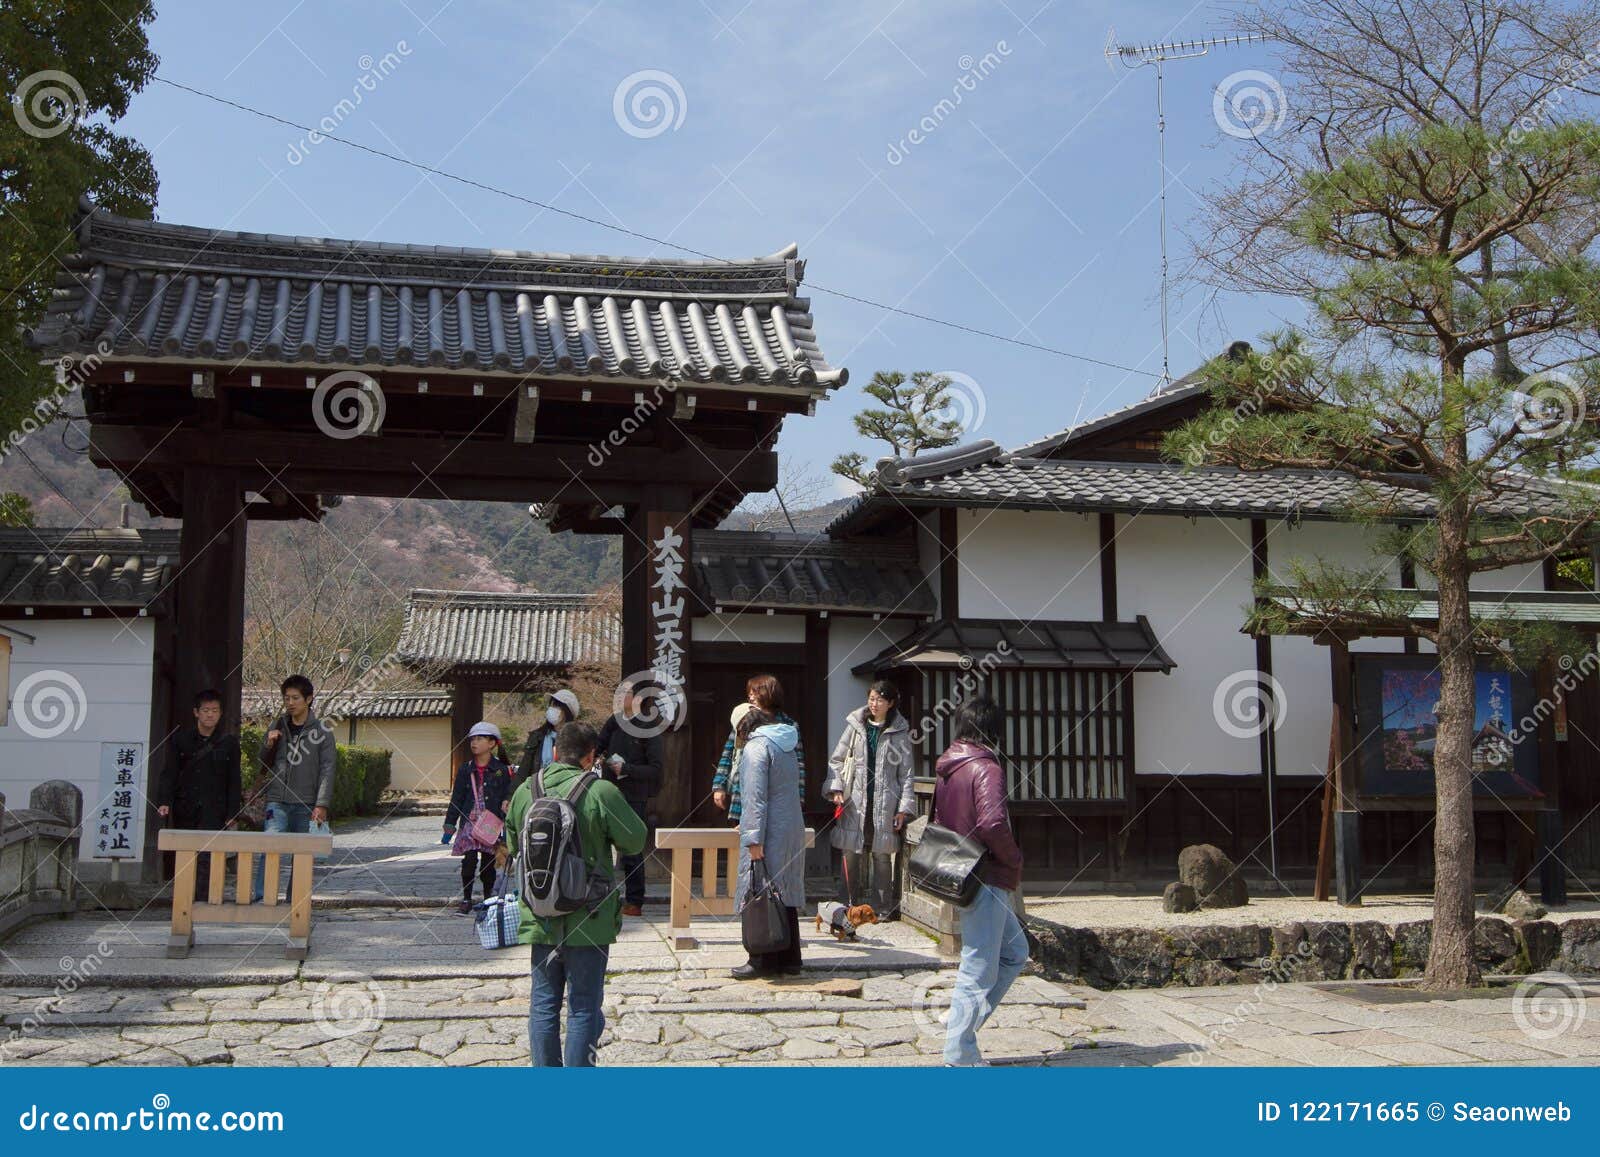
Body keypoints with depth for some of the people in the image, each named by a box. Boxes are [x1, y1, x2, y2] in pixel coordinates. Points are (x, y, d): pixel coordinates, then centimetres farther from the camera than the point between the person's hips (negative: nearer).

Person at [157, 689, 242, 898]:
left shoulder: (229, 742, 4)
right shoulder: (181, 739, 8)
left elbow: (234, 781, 6)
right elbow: (170, 774, 6)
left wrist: (232, 814, 1)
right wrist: (164, 801, -8)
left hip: (214, 812, -2)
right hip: (185, 812, 2)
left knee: (205, 860, -14)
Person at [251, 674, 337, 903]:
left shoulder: (322, 732, 2)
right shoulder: (277, 726, 11)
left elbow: (327, 771, -4)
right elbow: (262, 765, 18)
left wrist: (322, 805, -14)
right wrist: (269, 745, -3)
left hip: (306, 805, -1)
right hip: (277, 801, 1)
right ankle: (259, 896, -20)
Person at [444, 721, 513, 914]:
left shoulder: (501, 770, 0)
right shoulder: (465, 770, 7)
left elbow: (507, 799, 2)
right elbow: (456, 799, 11)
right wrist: (449, 825, 8)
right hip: (469, 823, 1)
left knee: (488, 864, 4)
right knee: (469, 861, -10)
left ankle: (488, 899, 21)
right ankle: (466, 899, 4)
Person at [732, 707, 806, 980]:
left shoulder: (756, 746, -8)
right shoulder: (788, 746, 16)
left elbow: (756, 797, -16)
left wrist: (754, 839, -19)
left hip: (770, 833, -8)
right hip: (793, 831, 8)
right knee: (786, 894, 12)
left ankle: (763, 961, 0)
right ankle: (789, 959, 17)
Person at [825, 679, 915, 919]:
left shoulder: (899, 732, 4)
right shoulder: (856, 725, 7)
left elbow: (906, 773, 4)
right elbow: (836, 760, 9)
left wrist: (905, 808, -2)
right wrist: (835, 787, -6)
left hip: (884, 803, -1)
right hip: (855, 800, 1)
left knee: (882, 855, 3)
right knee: (850, 853, 1)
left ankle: (882, 908, 12)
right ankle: (847, 906, 11)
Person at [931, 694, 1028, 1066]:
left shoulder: (945, 767, 11)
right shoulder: (985, 767, -16)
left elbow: (938, 821, 19)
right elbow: (993, 824, -28)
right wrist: (1015, 861, -13)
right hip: (986, 879, -9)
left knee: (1015, 951, 21)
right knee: (978, 968, 0)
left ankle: (962, 1020, 18)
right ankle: (961, 1055, 7)